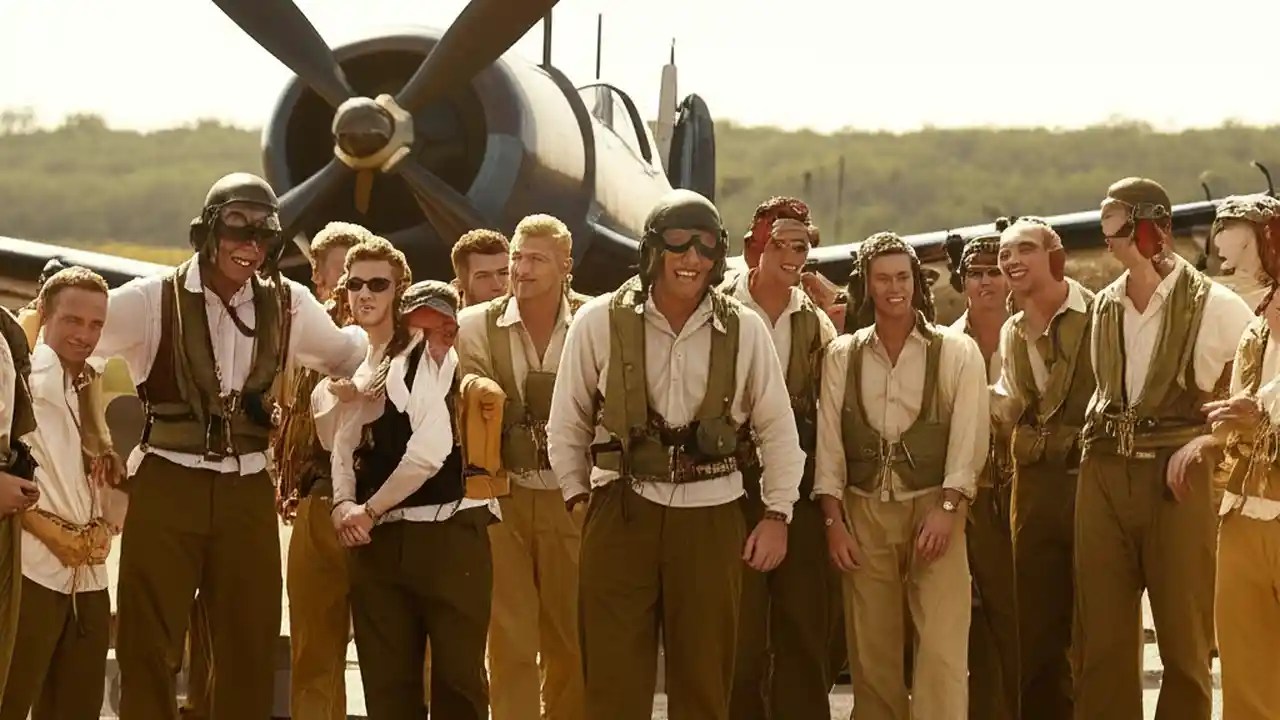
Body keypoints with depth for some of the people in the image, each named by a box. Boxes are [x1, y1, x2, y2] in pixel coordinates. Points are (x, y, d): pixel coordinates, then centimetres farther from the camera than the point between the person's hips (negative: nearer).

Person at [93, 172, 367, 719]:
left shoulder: (288, 305, 7)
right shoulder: (152, 300, -5)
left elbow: (346, 355, 25)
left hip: (248, 493, 3)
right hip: (166, 486, -3)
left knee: (250, 647, 9)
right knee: (148, 645, 0)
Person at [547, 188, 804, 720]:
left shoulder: (744, 331, 0)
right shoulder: (599, 322, -3)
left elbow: (778, 429, 8)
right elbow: (566, 424, 8)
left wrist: (777, 515, 5)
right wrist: (578, 496, 8)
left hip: (710, 516, 1)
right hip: (622, 513, -1)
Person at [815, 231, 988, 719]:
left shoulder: (956, 352, 2)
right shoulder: (842, 356, 9)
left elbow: (968, 438, -5)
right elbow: (829, 442, 6)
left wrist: (946, 509, -15)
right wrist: (833, 520, -2)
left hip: (933, 509, -2)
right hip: (864, 511, 3)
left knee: (942, 650, -12)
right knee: (871, 651, 5)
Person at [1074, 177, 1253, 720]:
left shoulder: (1216, 307, -4)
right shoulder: (1104, 308, 11)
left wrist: (1206, 439, -14)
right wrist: (1093, 432, 10)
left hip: (1177, 478, -4)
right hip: (1104, 476, 4)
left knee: (1184, 641, 2)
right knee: (1102, 640, 5)